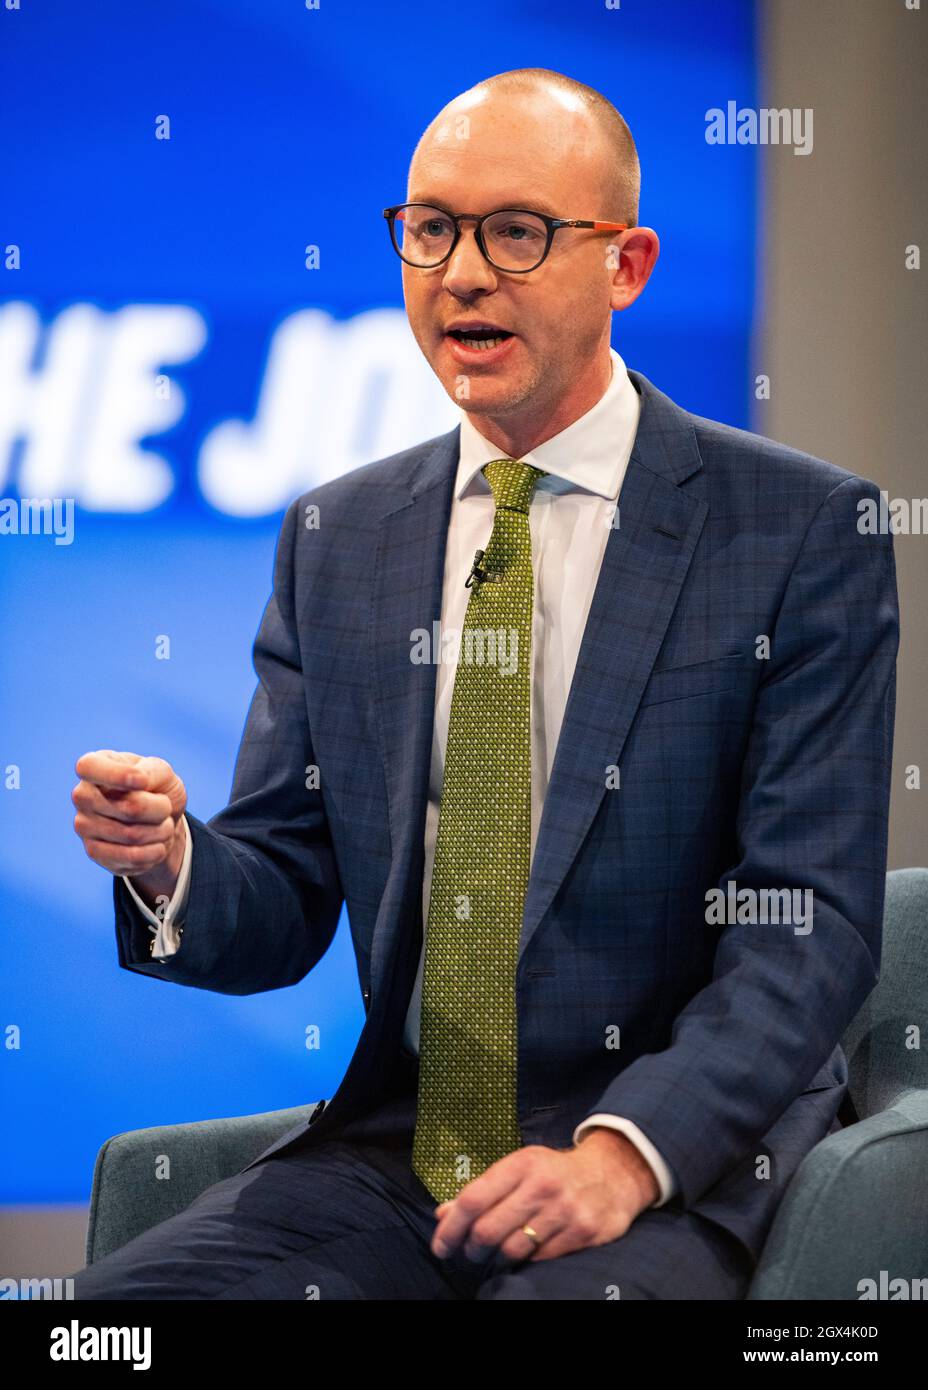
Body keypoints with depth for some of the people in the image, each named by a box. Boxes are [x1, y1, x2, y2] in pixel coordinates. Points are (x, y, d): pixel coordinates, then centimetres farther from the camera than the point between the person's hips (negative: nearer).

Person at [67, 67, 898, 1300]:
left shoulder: (804, 530, -2)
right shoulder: (334, 540, 11)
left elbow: (812, 920, -8)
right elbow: (287, 907, 11)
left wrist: (625, 1151, -21)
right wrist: (173, 864, -12)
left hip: (683, 1165, -4)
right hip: (393, 1149, 4)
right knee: (112, 1308, -18)